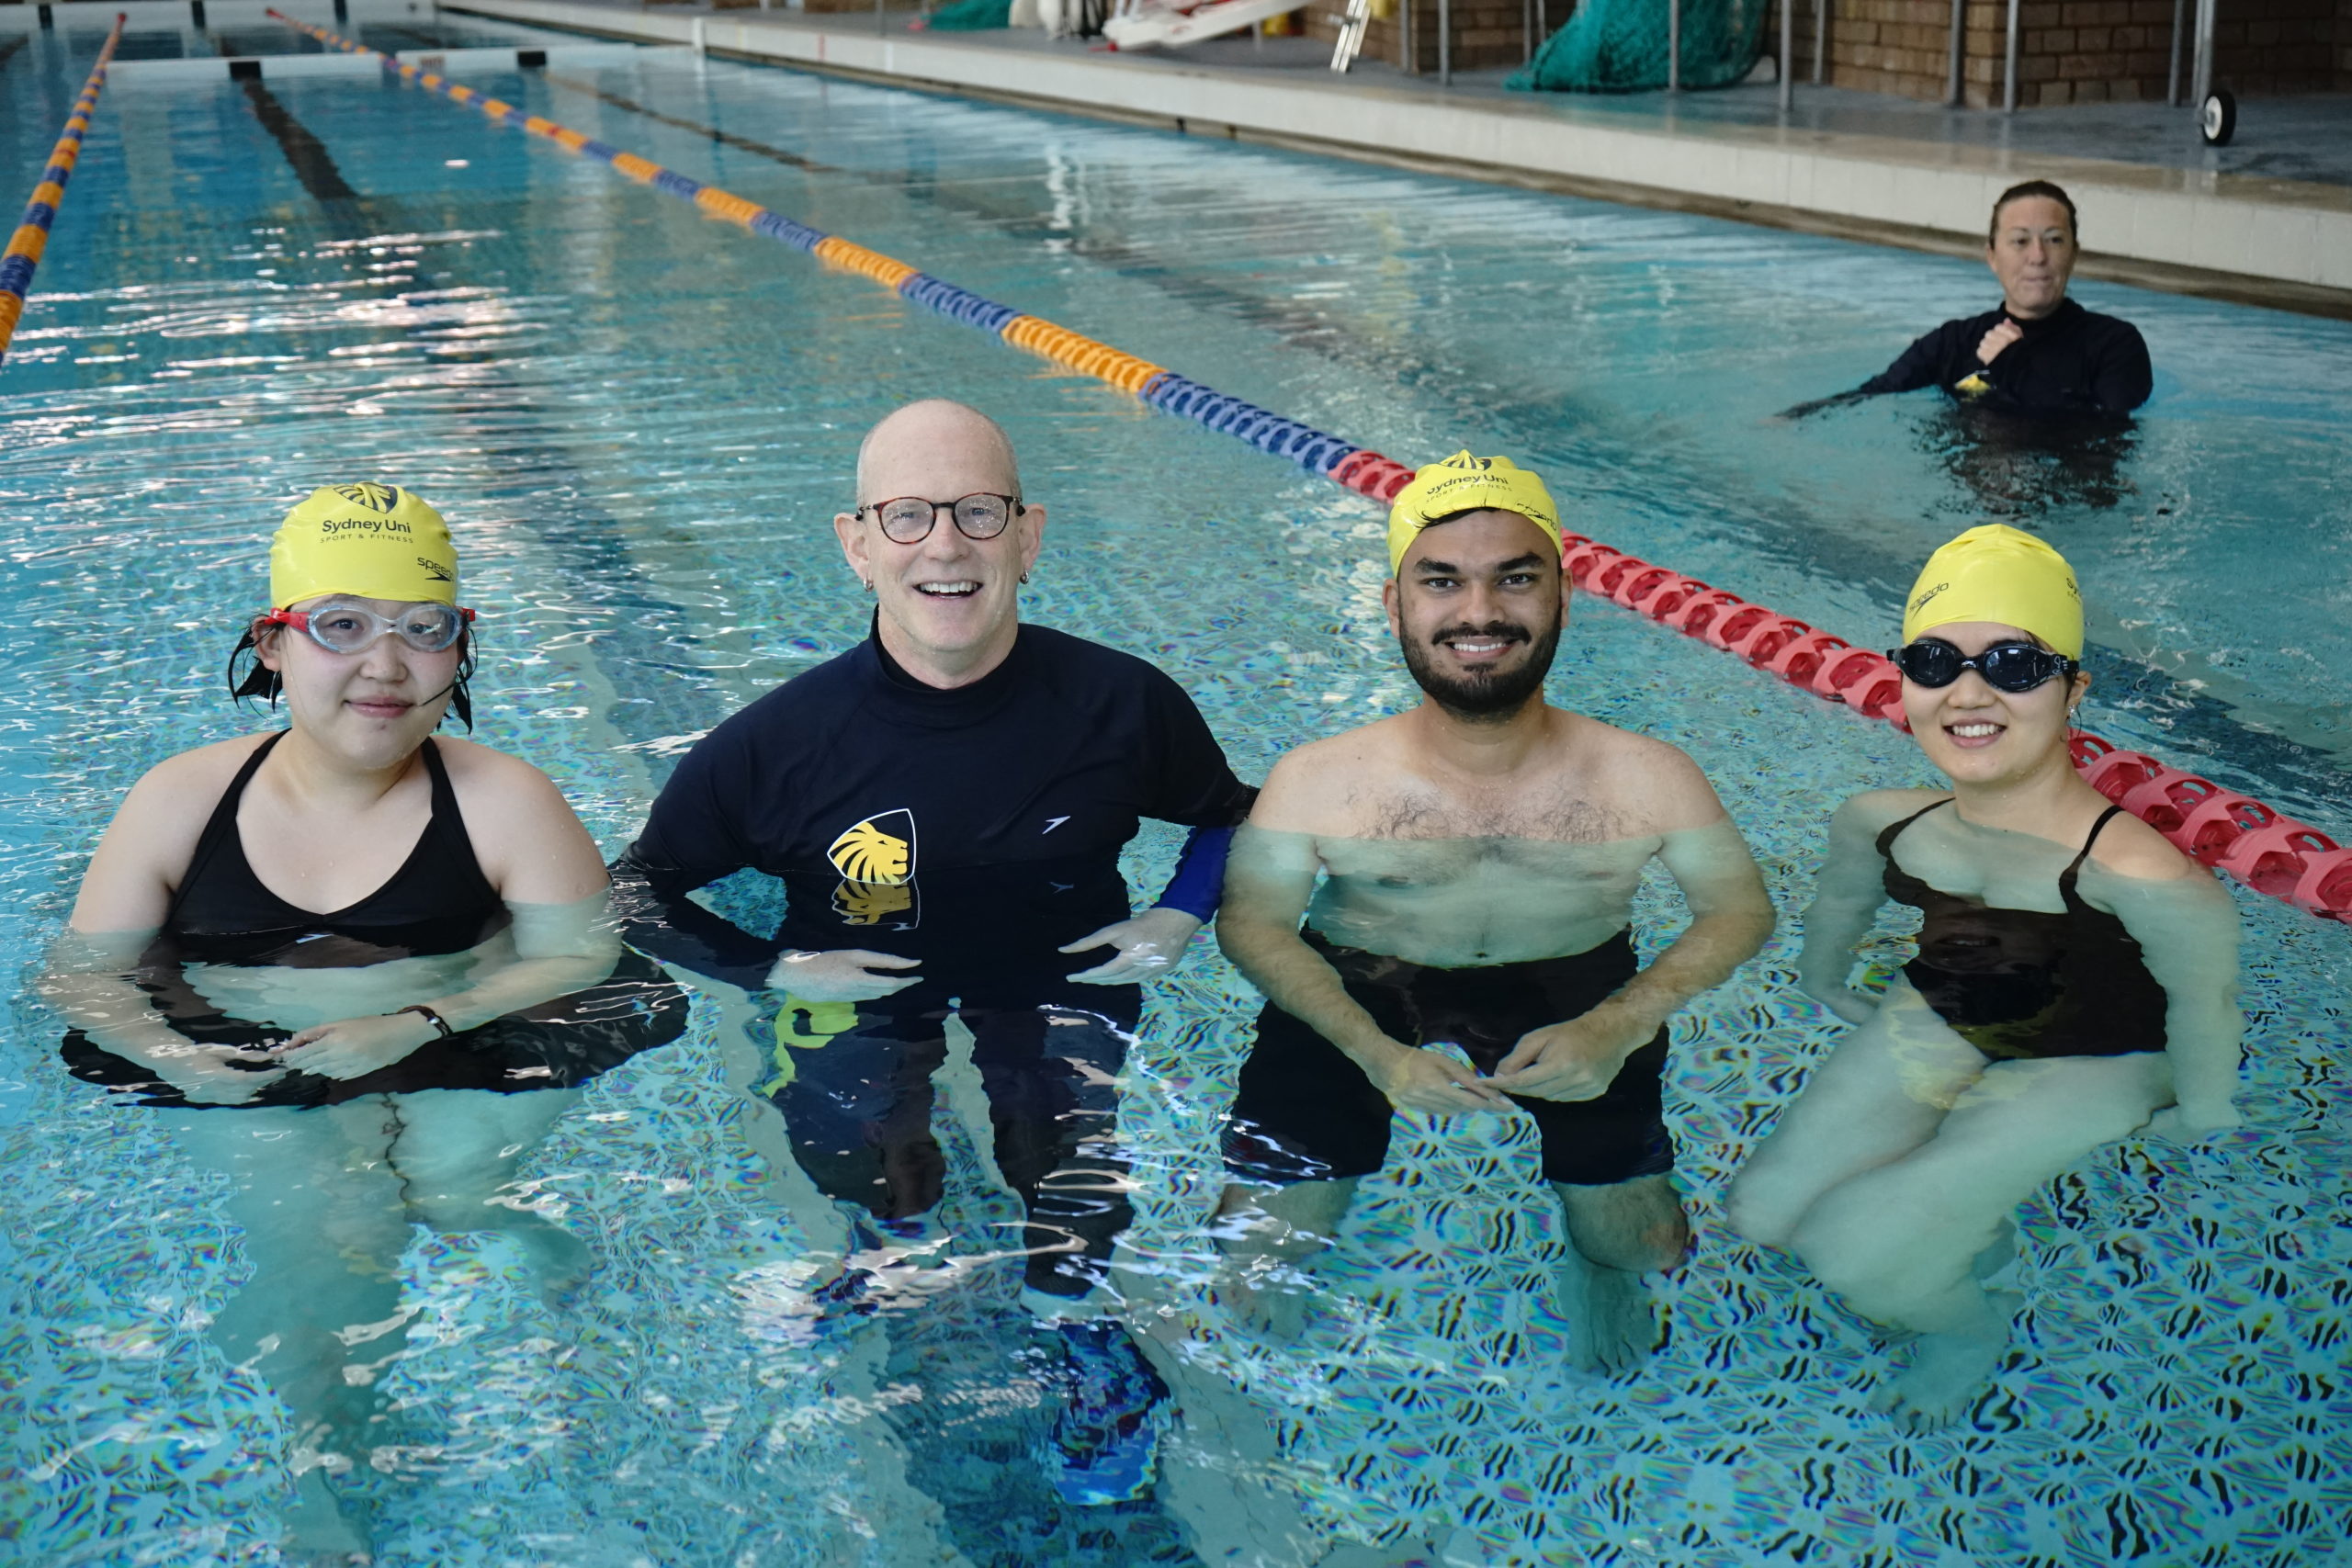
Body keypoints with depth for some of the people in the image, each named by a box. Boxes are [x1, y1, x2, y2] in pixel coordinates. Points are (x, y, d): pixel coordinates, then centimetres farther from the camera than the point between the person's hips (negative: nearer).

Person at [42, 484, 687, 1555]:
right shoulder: (181, 802, 2)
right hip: (253, 1079, 1)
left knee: (451, 1185, -27)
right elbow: (84, 974, 6)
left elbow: (578, 957, -7)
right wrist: (173, 1057, -16)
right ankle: (321, 1479, -1)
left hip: (461, 1061, 0)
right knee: (325, 1243, -23)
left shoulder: (504, 802, -4)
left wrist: (421, 1023, -22)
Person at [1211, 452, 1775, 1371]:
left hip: (1571, 989, 1)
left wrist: (1617, 1028, -23)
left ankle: (1600, 1270, 36)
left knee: (1644, 1248, -3)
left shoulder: (1647, 780, -13)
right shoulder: (1316, 781, -15)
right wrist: (1376, 1053, -27)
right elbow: (1253, 922, -11)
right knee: (1255, 1254, -7)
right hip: (1356, 991, -1)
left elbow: (1740, 910, -5)